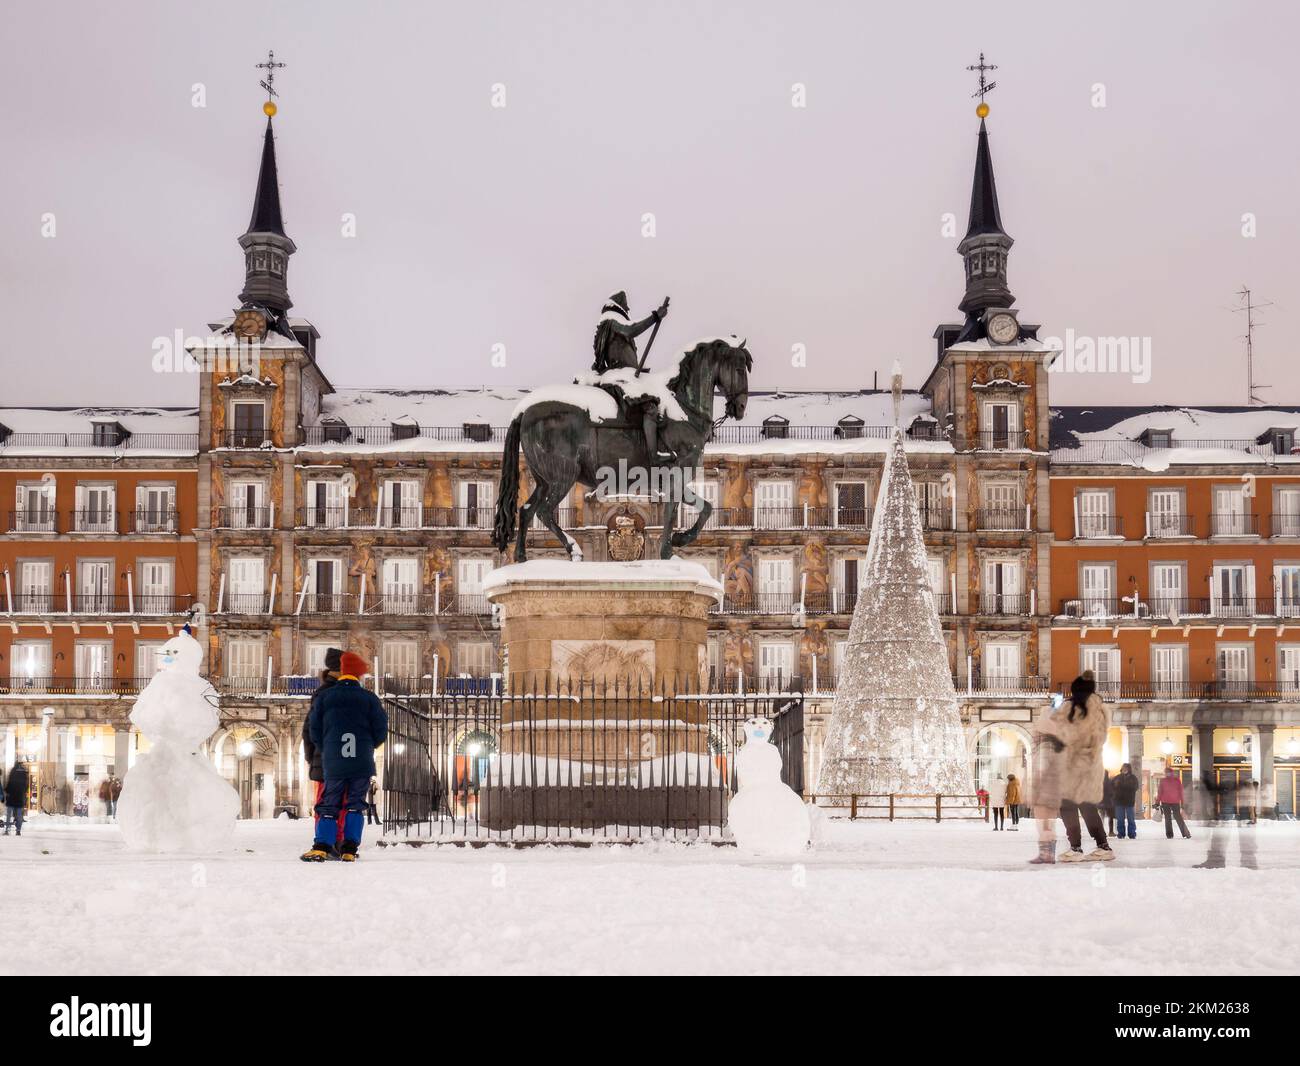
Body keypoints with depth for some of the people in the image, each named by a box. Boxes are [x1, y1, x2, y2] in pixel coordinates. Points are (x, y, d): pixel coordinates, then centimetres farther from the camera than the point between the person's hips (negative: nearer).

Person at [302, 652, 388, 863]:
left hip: (333, 761, 1)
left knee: (329, 804, 6)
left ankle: (321, 847, -9)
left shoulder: (325, 697, 4)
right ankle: (349, 850, -4)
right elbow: (381, 730, 1)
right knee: (356, 805, 5)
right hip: (363, 762, -1)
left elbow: (314, 729, 6)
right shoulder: (369, 698, 1)